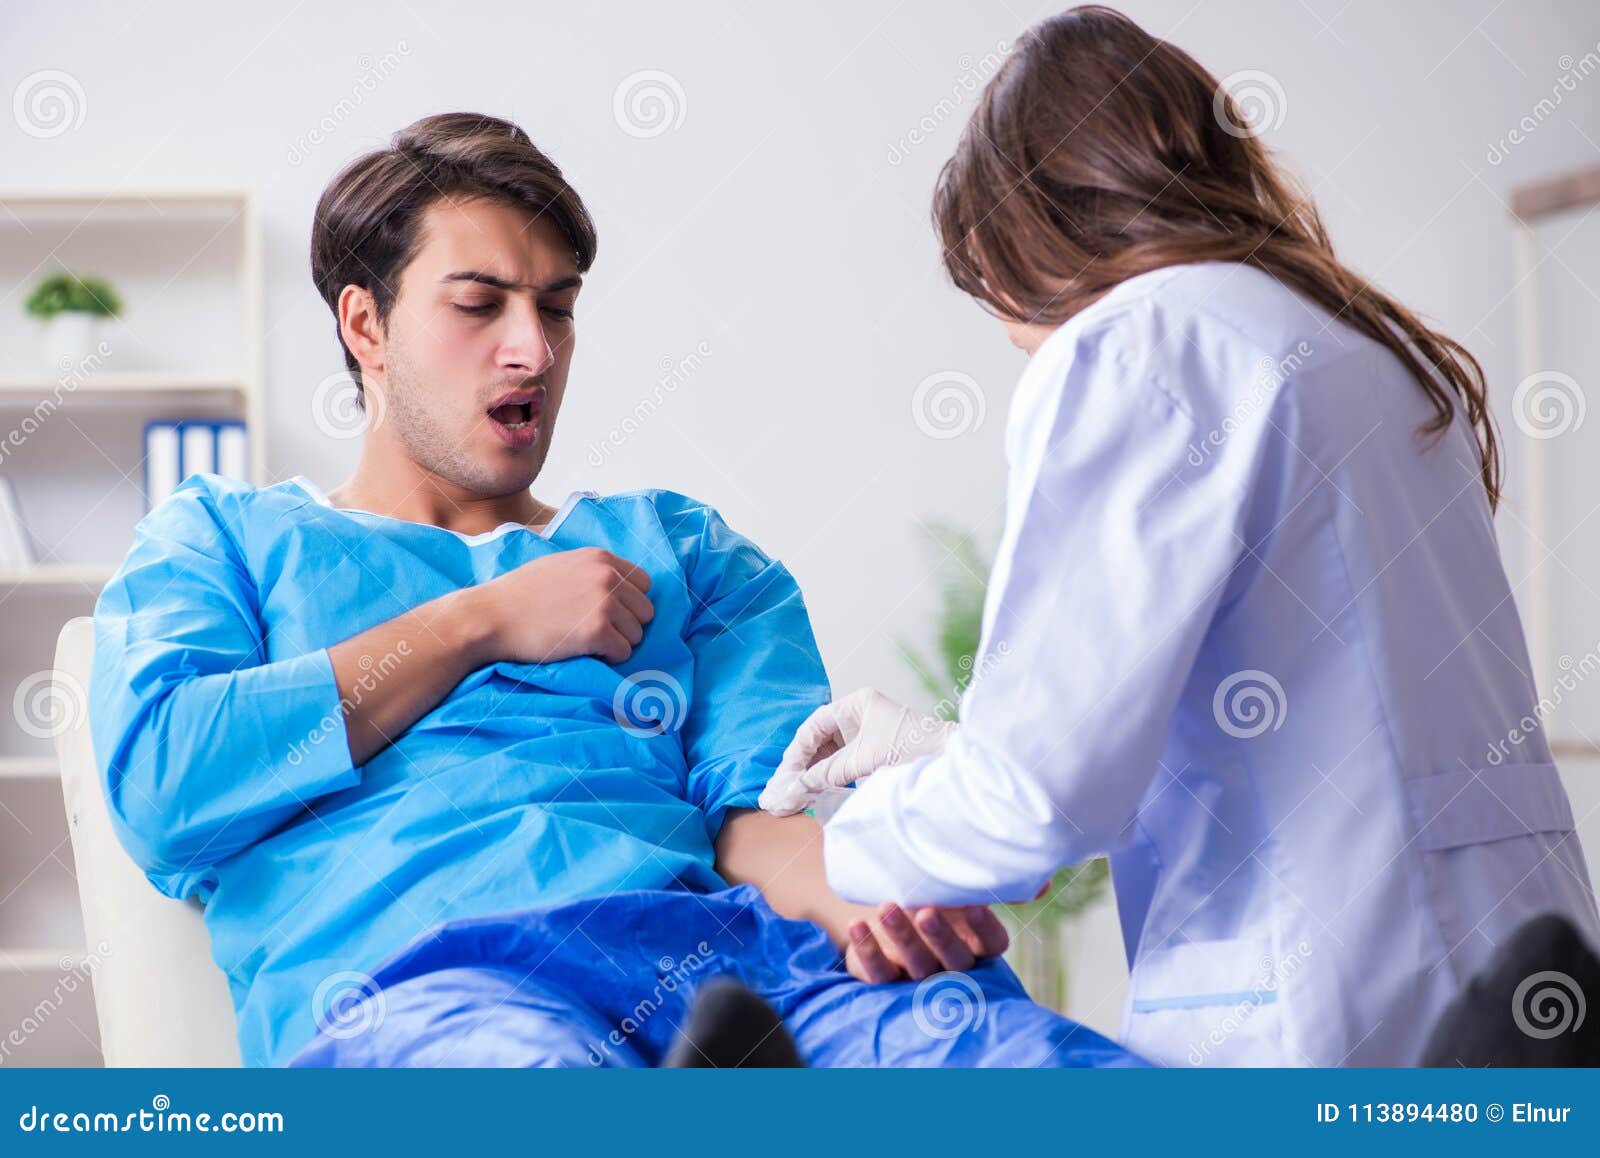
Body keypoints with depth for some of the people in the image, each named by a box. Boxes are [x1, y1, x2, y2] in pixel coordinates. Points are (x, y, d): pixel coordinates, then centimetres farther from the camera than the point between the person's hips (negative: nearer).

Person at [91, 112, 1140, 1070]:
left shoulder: (681, 547, 31)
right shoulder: (218, 537, 24)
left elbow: (763, 798, 14)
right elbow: (156, 785, 4)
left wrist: (868, 894, -12)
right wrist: (484, 623, 7)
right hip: (414, 978, -2)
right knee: (539, 1063, -44)